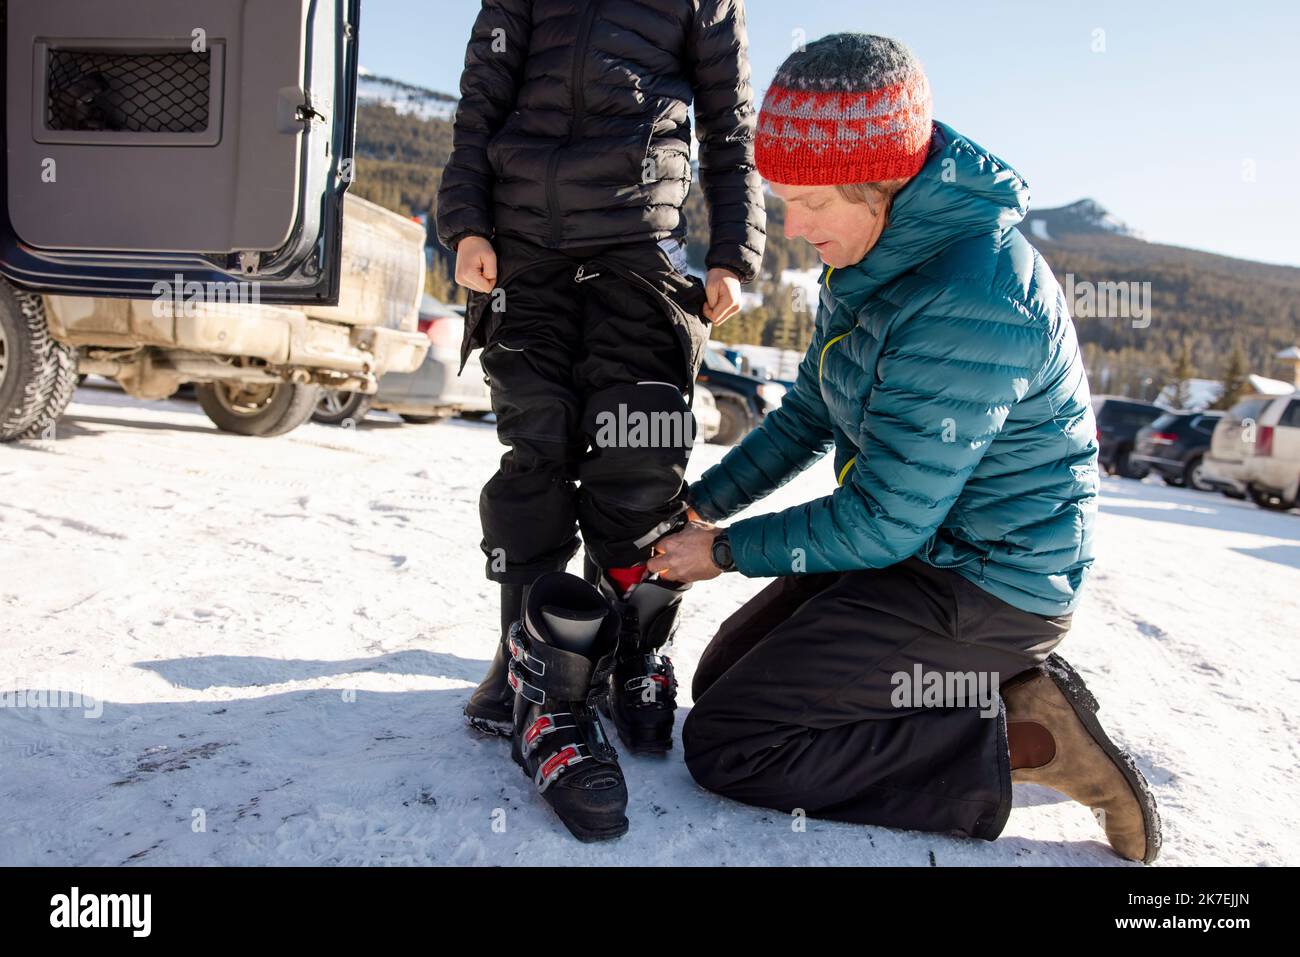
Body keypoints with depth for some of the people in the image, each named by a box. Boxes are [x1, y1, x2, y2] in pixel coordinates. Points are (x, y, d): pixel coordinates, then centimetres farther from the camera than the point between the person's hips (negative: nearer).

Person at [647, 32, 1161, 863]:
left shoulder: (973, 301, -28)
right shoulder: (873, 256, 2)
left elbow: (884, 523, -24)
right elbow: (809, 416, 12)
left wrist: (727, 551, -11)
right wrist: (699, 506, 5)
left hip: (985, 586, -9)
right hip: (918, 545, 10)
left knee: (723, 741, -11)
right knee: (723, 679, 13)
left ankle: (1026, 740, -6)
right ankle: (997, 685, 8)